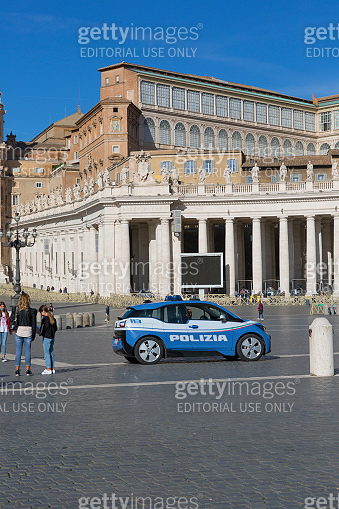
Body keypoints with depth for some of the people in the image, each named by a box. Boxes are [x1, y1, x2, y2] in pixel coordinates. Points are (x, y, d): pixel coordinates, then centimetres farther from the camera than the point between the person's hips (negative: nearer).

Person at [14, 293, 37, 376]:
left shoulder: (17, 310, -4)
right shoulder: (32, 311, -5)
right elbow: (34, 324, -1)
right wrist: (33, 335, 6)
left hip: (19, 332, 0)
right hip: (28, 332, 0)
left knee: (18, 351, 5)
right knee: (27, 351, 6)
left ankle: (17, 369, 4)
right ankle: (28, 369, 9)